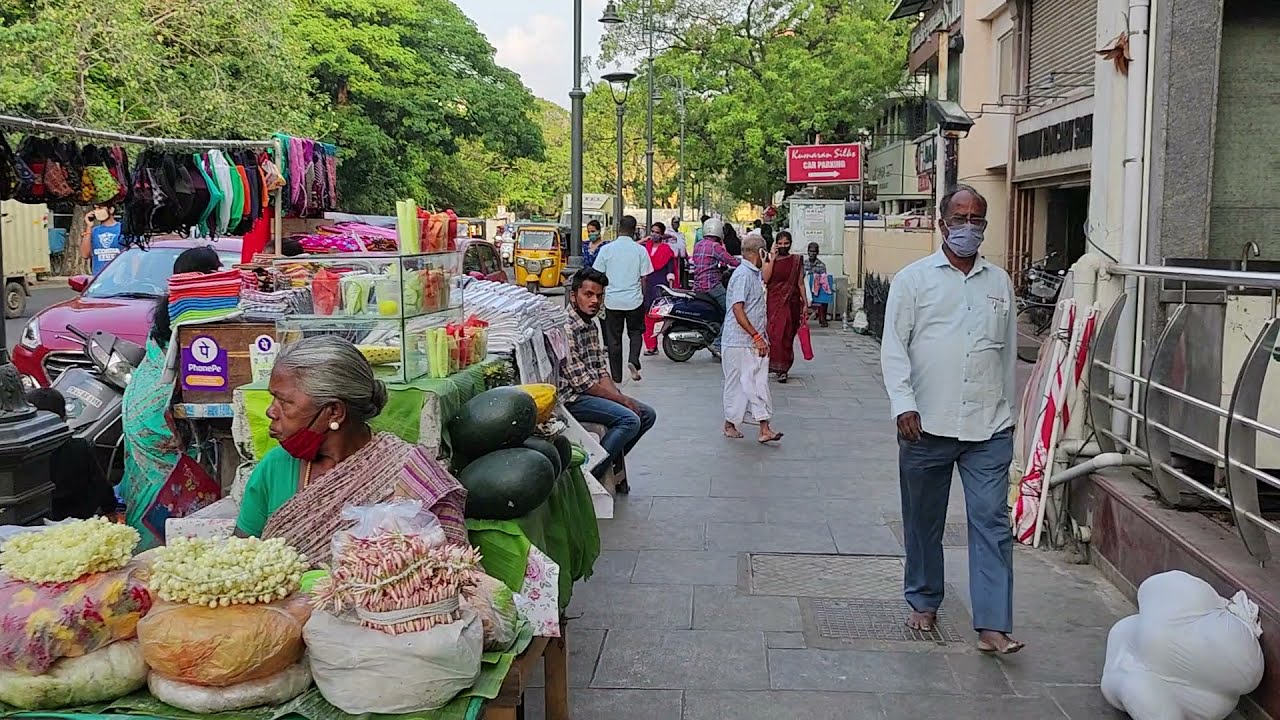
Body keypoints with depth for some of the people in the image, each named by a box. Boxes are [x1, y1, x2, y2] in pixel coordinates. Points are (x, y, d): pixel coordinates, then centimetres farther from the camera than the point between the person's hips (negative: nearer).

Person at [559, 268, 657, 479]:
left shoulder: (591, 325, 11)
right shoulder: (565, 329, -19)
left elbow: (601, 372, 12)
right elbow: (581, 383, -21)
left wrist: (619, 396, -7)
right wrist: (623, 400, -13)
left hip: (593, 390, 10)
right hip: (571, 397, -10)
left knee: (647, 414, 6)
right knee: (629, 420, -24)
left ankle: (611, 462, 14)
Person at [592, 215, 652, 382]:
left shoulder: (606, 249, -2)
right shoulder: (640, 250, -2)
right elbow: (644, 278, 0)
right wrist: (645, 300, 11)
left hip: (612, 300, 0)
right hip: (634, 300, 0)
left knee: (613, 339, 8)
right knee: (635, 332, 19)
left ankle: (616, 377, 12)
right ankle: (633, 360, -6)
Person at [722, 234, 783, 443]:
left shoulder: (755, 274, 14)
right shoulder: (742, 275, -16)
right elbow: (737, 309, -23)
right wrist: (757, 337, -24)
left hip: (755, 342, 9)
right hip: (739, 342, -9)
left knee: (759, 383, 2)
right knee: (737, 384, 3)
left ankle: (765, 429, -1)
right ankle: (730, 424, 17)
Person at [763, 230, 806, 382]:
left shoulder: (796, 261, 6)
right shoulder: (770, 260, 5)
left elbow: (800, 283, 7)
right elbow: (765, 278, -10)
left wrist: (805, 303, 2)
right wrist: (772, 258, -10)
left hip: (791, 302, 0)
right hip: (774, 302, 0)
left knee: (787, 335, 0)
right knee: (775, 333, -9)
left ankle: (782, 368, 8)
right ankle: (780, 368, -1)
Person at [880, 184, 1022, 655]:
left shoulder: (1000, 283, 11)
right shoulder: (914, 278, 1)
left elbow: (1008, 351, 17)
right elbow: (894, 346, -4)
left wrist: (1006, 410, 17)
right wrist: (903, 404, -14)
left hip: (988, 428, 2)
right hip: (926, 425, -1)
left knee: (992, 522, -4)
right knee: (923, 521, 12)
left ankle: (993, 625, -2)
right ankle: (923, 602, 30)